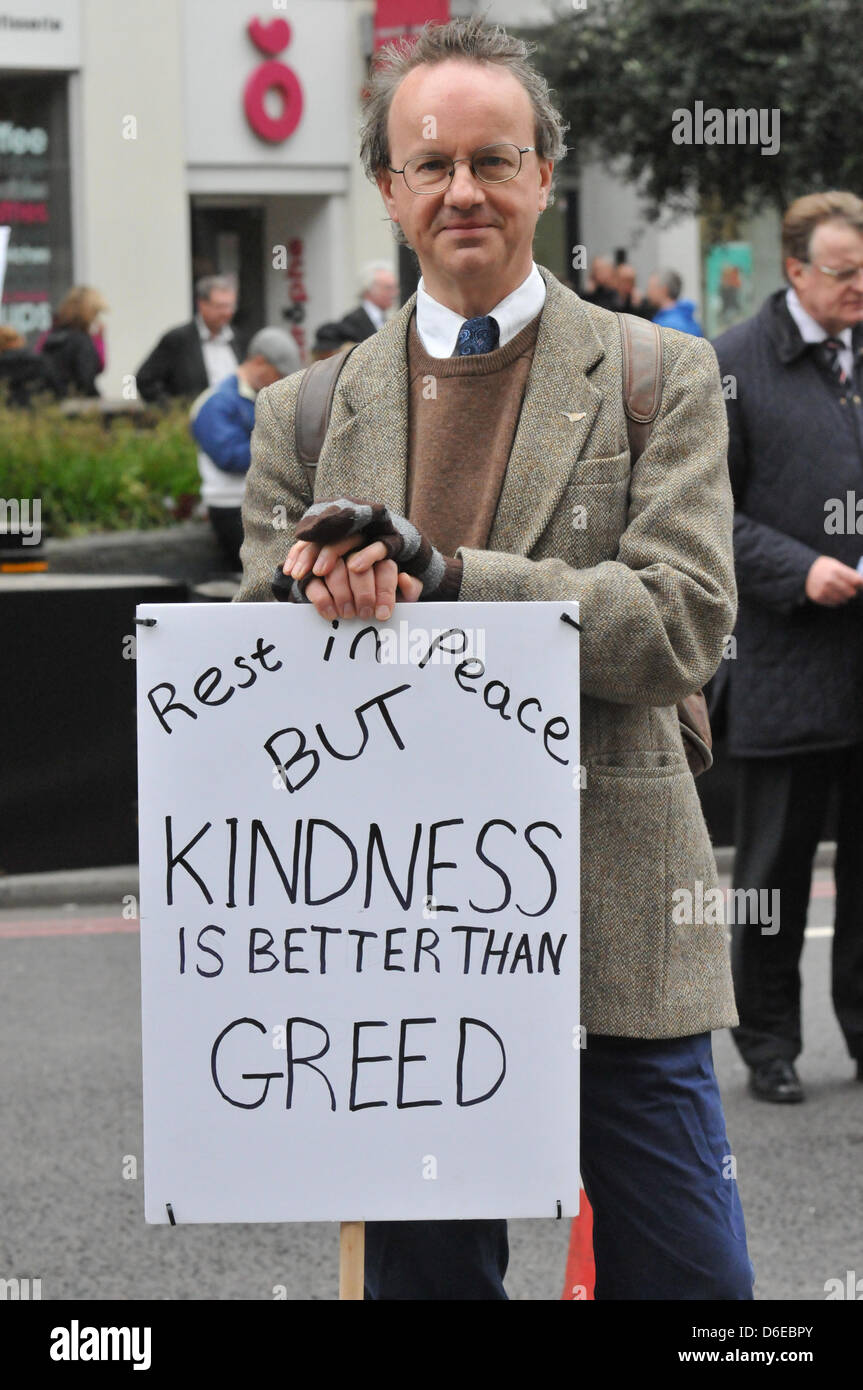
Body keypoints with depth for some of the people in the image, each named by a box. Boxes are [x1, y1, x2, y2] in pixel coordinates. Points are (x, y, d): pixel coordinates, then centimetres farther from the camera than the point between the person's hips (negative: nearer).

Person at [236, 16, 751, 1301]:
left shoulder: (662, 378, 3)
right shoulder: (307, 413, 10)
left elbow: (683, 624, -10)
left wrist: (438, 574, -19)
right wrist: (316, 597, -15)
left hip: (620, 919, -2)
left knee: (684, 1276, 1)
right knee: (426, 1277, 11)